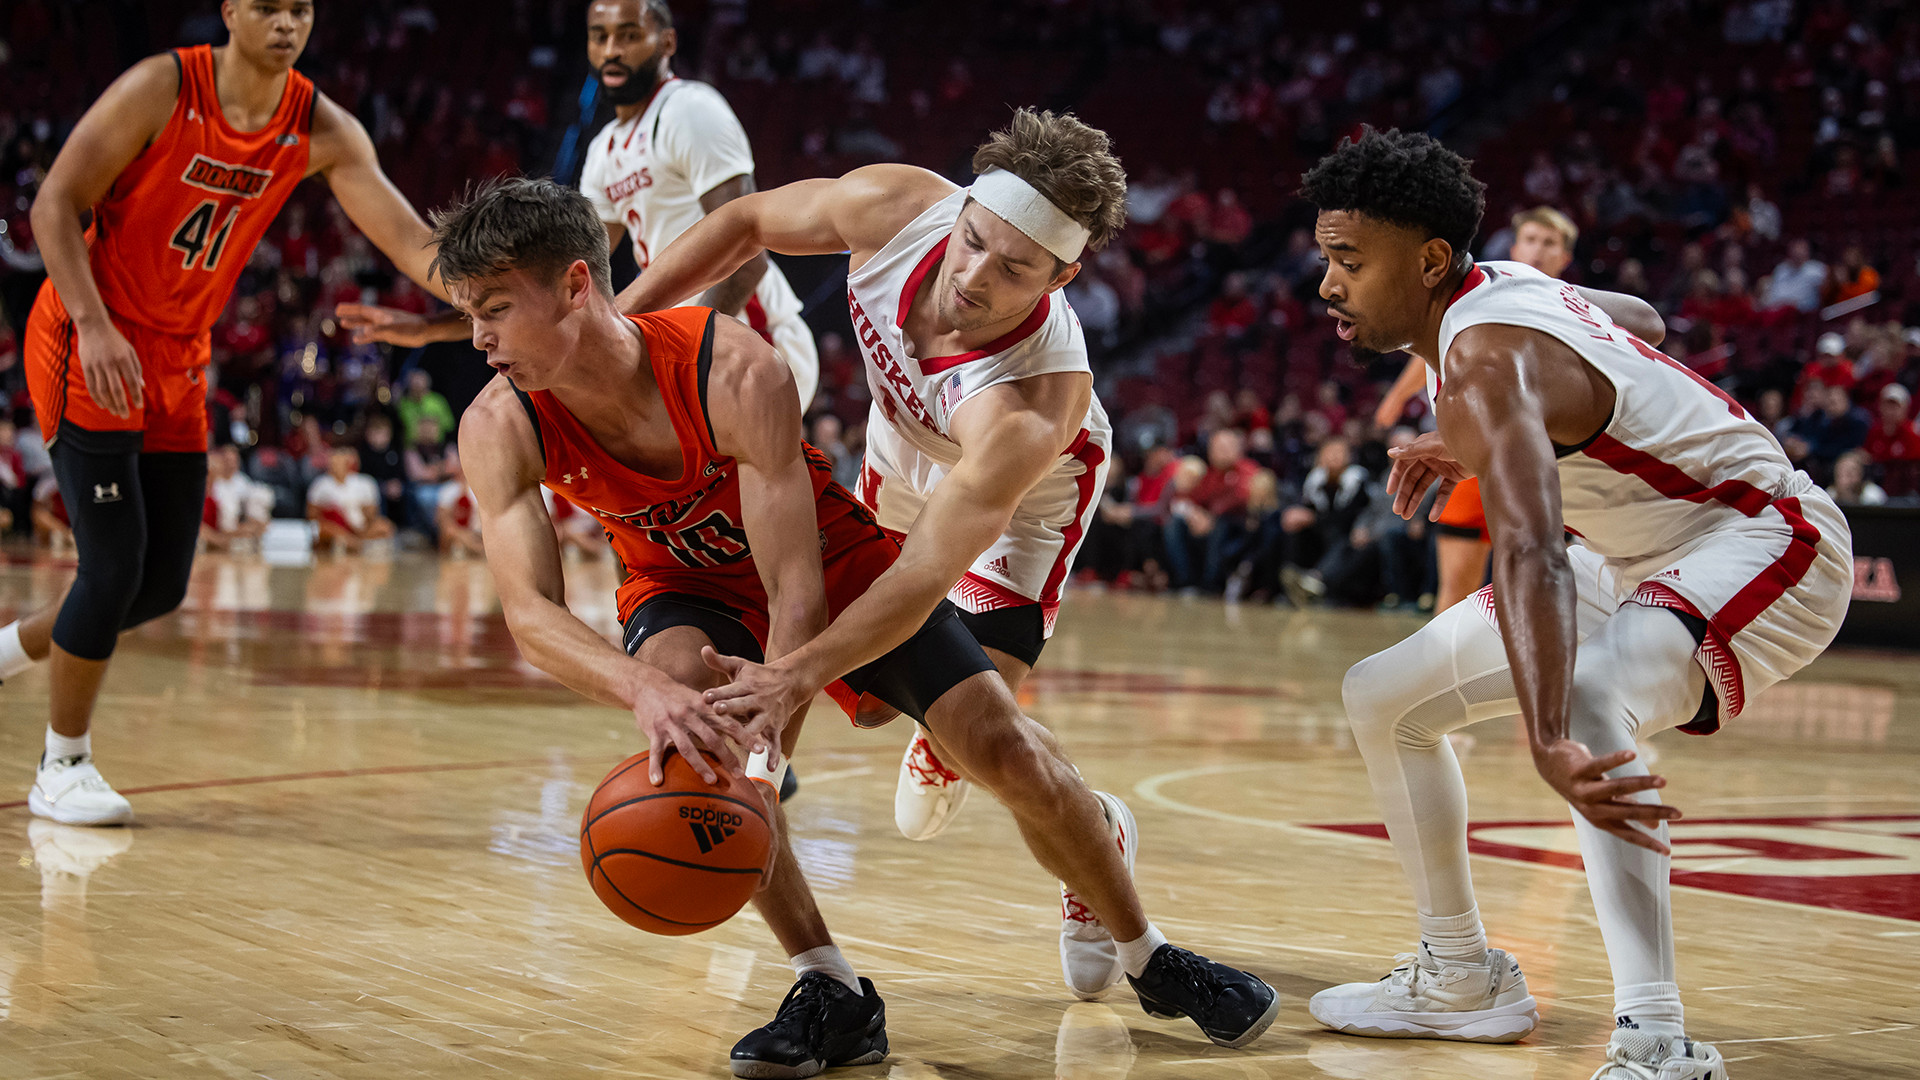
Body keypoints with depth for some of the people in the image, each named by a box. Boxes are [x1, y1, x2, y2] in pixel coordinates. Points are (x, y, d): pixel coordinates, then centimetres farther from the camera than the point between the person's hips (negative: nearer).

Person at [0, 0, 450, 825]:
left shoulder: (322, 130, -4)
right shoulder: (162, 88, -16)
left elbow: (409, 240, -9)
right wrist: (95, 326, -27)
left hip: (177, 362, 6)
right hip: (88, 345, -6)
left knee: (163, 585, 7)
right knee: (115, 564, -11)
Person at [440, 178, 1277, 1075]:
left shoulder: (736, 374, -36)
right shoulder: (501, 428, -26)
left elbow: (797, 595, -37)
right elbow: (529, 612, -37)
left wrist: (767, 738, -53)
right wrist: (645, 690, -57)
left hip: (834, 561, -2)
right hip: (690, 585, 2)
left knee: (1003, 749, -10)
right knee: (685, 710, -33)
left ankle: (1150, 960, 18)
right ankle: (830, 991, -21)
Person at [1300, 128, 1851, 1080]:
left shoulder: (1482, 366, -29)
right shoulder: (1495, 288, 0)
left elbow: (1532, 555, -45)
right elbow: (1634, 318, 20)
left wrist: (1549, 746, -58)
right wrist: (1475, 448, 14)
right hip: (1634, 558, 11)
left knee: (1584, 703, -41)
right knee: (1383, 696, 11)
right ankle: (1460, 980, 22)